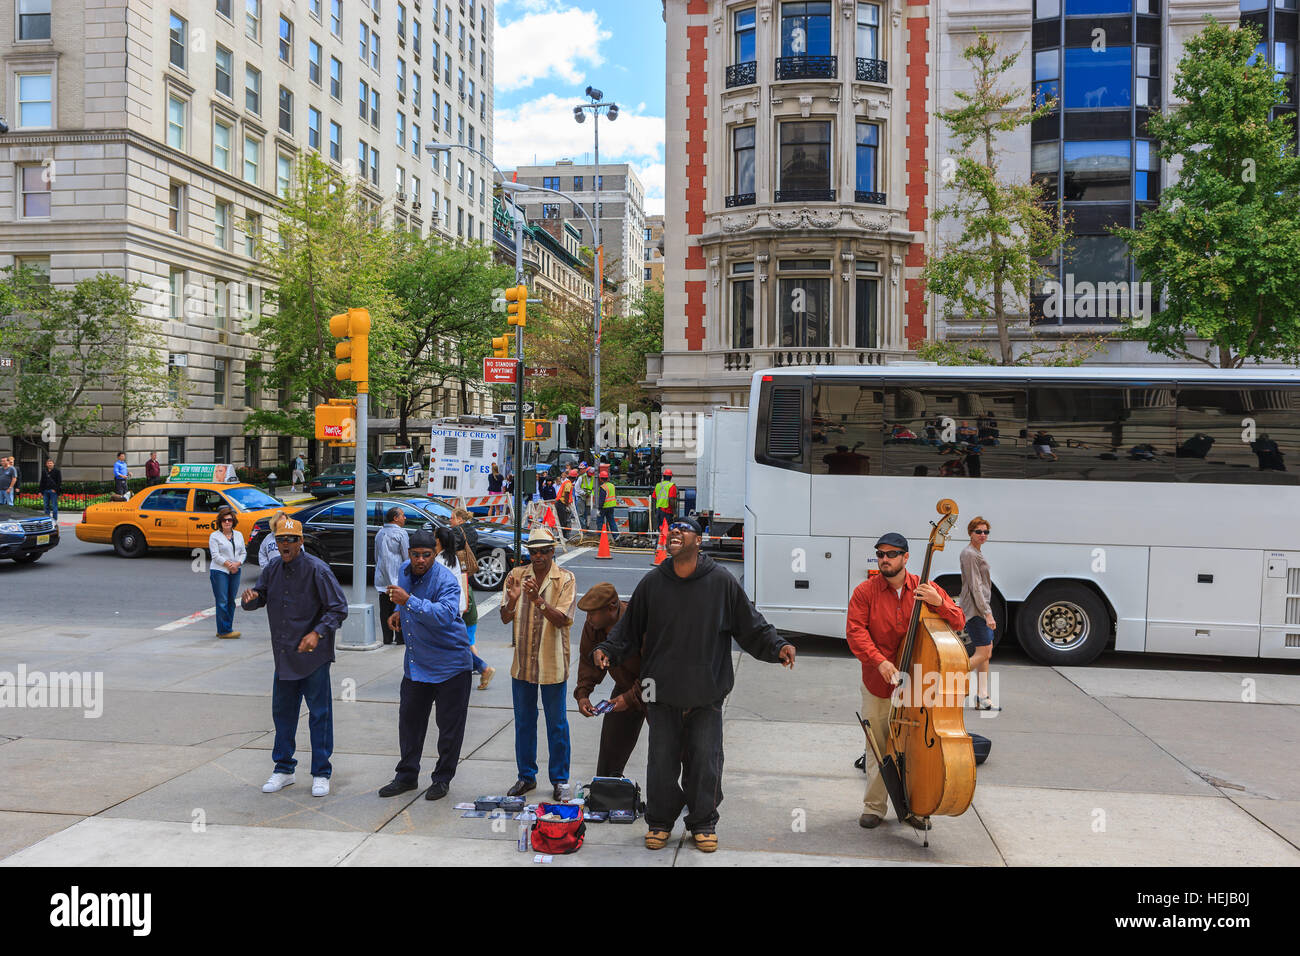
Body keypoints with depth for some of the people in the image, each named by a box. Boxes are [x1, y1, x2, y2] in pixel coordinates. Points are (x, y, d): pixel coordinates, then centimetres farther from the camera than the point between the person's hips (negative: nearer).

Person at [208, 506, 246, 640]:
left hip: (235, 572, 5)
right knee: (222, 601, -8)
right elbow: (215, 555, -8)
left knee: (231, 601, 6)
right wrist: (229, 565, -14)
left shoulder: (239, 535, 14)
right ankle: (224, 630, -6)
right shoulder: (214, 536, -1)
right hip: (219, 571, -5)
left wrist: (237, 564, -6)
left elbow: (243, 552, 12)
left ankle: (224, 629, 13)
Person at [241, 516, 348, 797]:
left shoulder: (317, 570, -12)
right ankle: (283, 769, 29)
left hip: (314, 657, -5)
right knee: (282, 712, 14)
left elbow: (339, 607, -12)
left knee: (319, 714, 2)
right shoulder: (272, 570, 5)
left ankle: (321, 774, 14)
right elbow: (259, 598, 13)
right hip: (283, 657, 6)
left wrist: (318, 633, -24)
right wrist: (250, 598, -12)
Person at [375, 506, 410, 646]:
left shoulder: (380, 533, 13)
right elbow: (407, 557, -9)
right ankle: (400, 637, 0)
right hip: (398, 577, -6)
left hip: (382, 579, 6)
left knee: (385, 610, 7)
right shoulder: (401, 533, -9)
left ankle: (387, 637, 9)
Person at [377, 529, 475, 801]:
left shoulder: (446, 580, -20)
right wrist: (399, 613, 7)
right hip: (415, 663, 7)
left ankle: (442, 779, 18)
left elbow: (444, 614, -38)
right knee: (409, 719, 13)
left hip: (449, 664, -7)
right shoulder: (404, 571, 3)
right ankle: (406, 775, 27)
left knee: (449, 724, 3)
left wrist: (409, 601, -40)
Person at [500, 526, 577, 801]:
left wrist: (538, 599, -29)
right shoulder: (517, 575, 2)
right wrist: (512, 600, -21)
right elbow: (505, 618, 0)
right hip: (522, 662, 4)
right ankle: (526, 776, 28)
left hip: (552, 663, -3)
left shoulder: (565, 579, -7)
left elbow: (562, 620, -16)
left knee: (556, 724, 7)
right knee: (524, 721, 14)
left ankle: (559, 779, 20)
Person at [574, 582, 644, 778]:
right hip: (625, 687, 6)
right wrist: (582, 694, -10)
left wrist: (630, 698, -29)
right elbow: (588, 661, 2)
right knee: (610, 749, 7)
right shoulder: (592, 626, -12)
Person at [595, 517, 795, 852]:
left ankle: (703, 824, 26)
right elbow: (628, 628, 9)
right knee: (662, 761, 9)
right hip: (662, 693, 1)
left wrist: (778, 647, -11)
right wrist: (607, 649, -6)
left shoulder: (721, 581, -4)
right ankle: (659, 822, 28)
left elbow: (752, 626, 2)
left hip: (706, 695, -1)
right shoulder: (652, 582, 1)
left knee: (705, 761, 7)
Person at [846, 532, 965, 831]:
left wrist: (939, 603, -21)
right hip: (878, 685, -1)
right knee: (878, 747, 7)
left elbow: (958, 623, -1)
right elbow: (855, 631, -10)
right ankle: (874, 806, 22)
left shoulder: (925, 589, 1)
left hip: (916, 684, 1)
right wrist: (879, 660, -22)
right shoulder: (865, 592, -2)